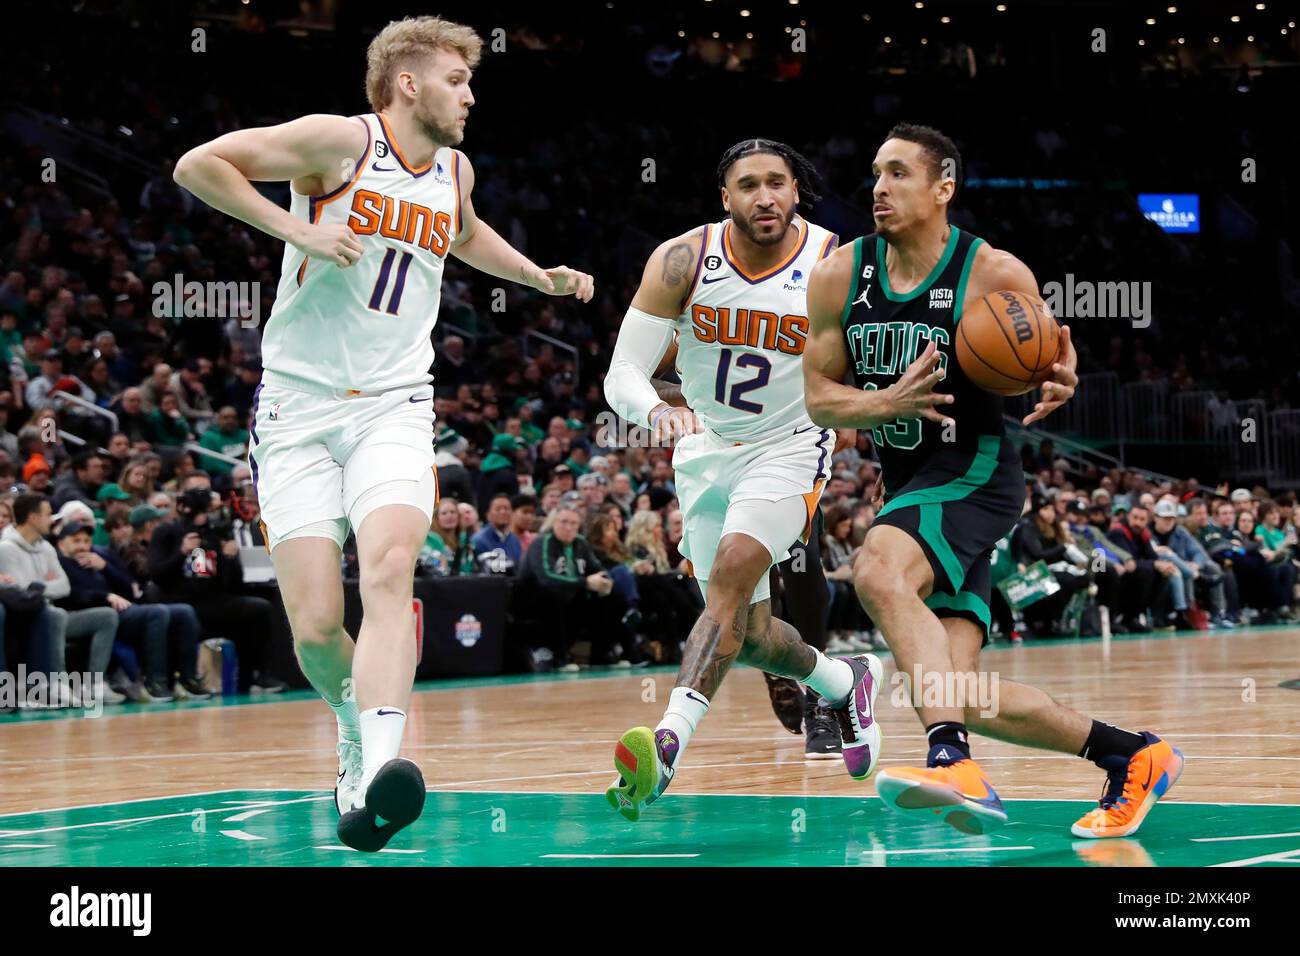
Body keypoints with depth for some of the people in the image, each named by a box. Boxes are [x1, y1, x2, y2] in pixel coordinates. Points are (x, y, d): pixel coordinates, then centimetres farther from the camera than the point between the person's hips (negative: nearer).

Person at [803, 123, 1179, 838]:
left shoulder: (996, 276, -9)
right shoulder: (839, 277, 1)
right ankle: (1131, 756, 20)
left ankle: (954, 766, -45)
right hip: (908, 485, 6)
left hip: (975, 472, -6)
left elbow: (1046, 363, 6)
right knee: (964, 698, 1)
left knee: (878, 569, -35)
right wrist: (891, 401, -17)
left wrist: (1056, 386, -20)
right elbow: (819, 398, 3)